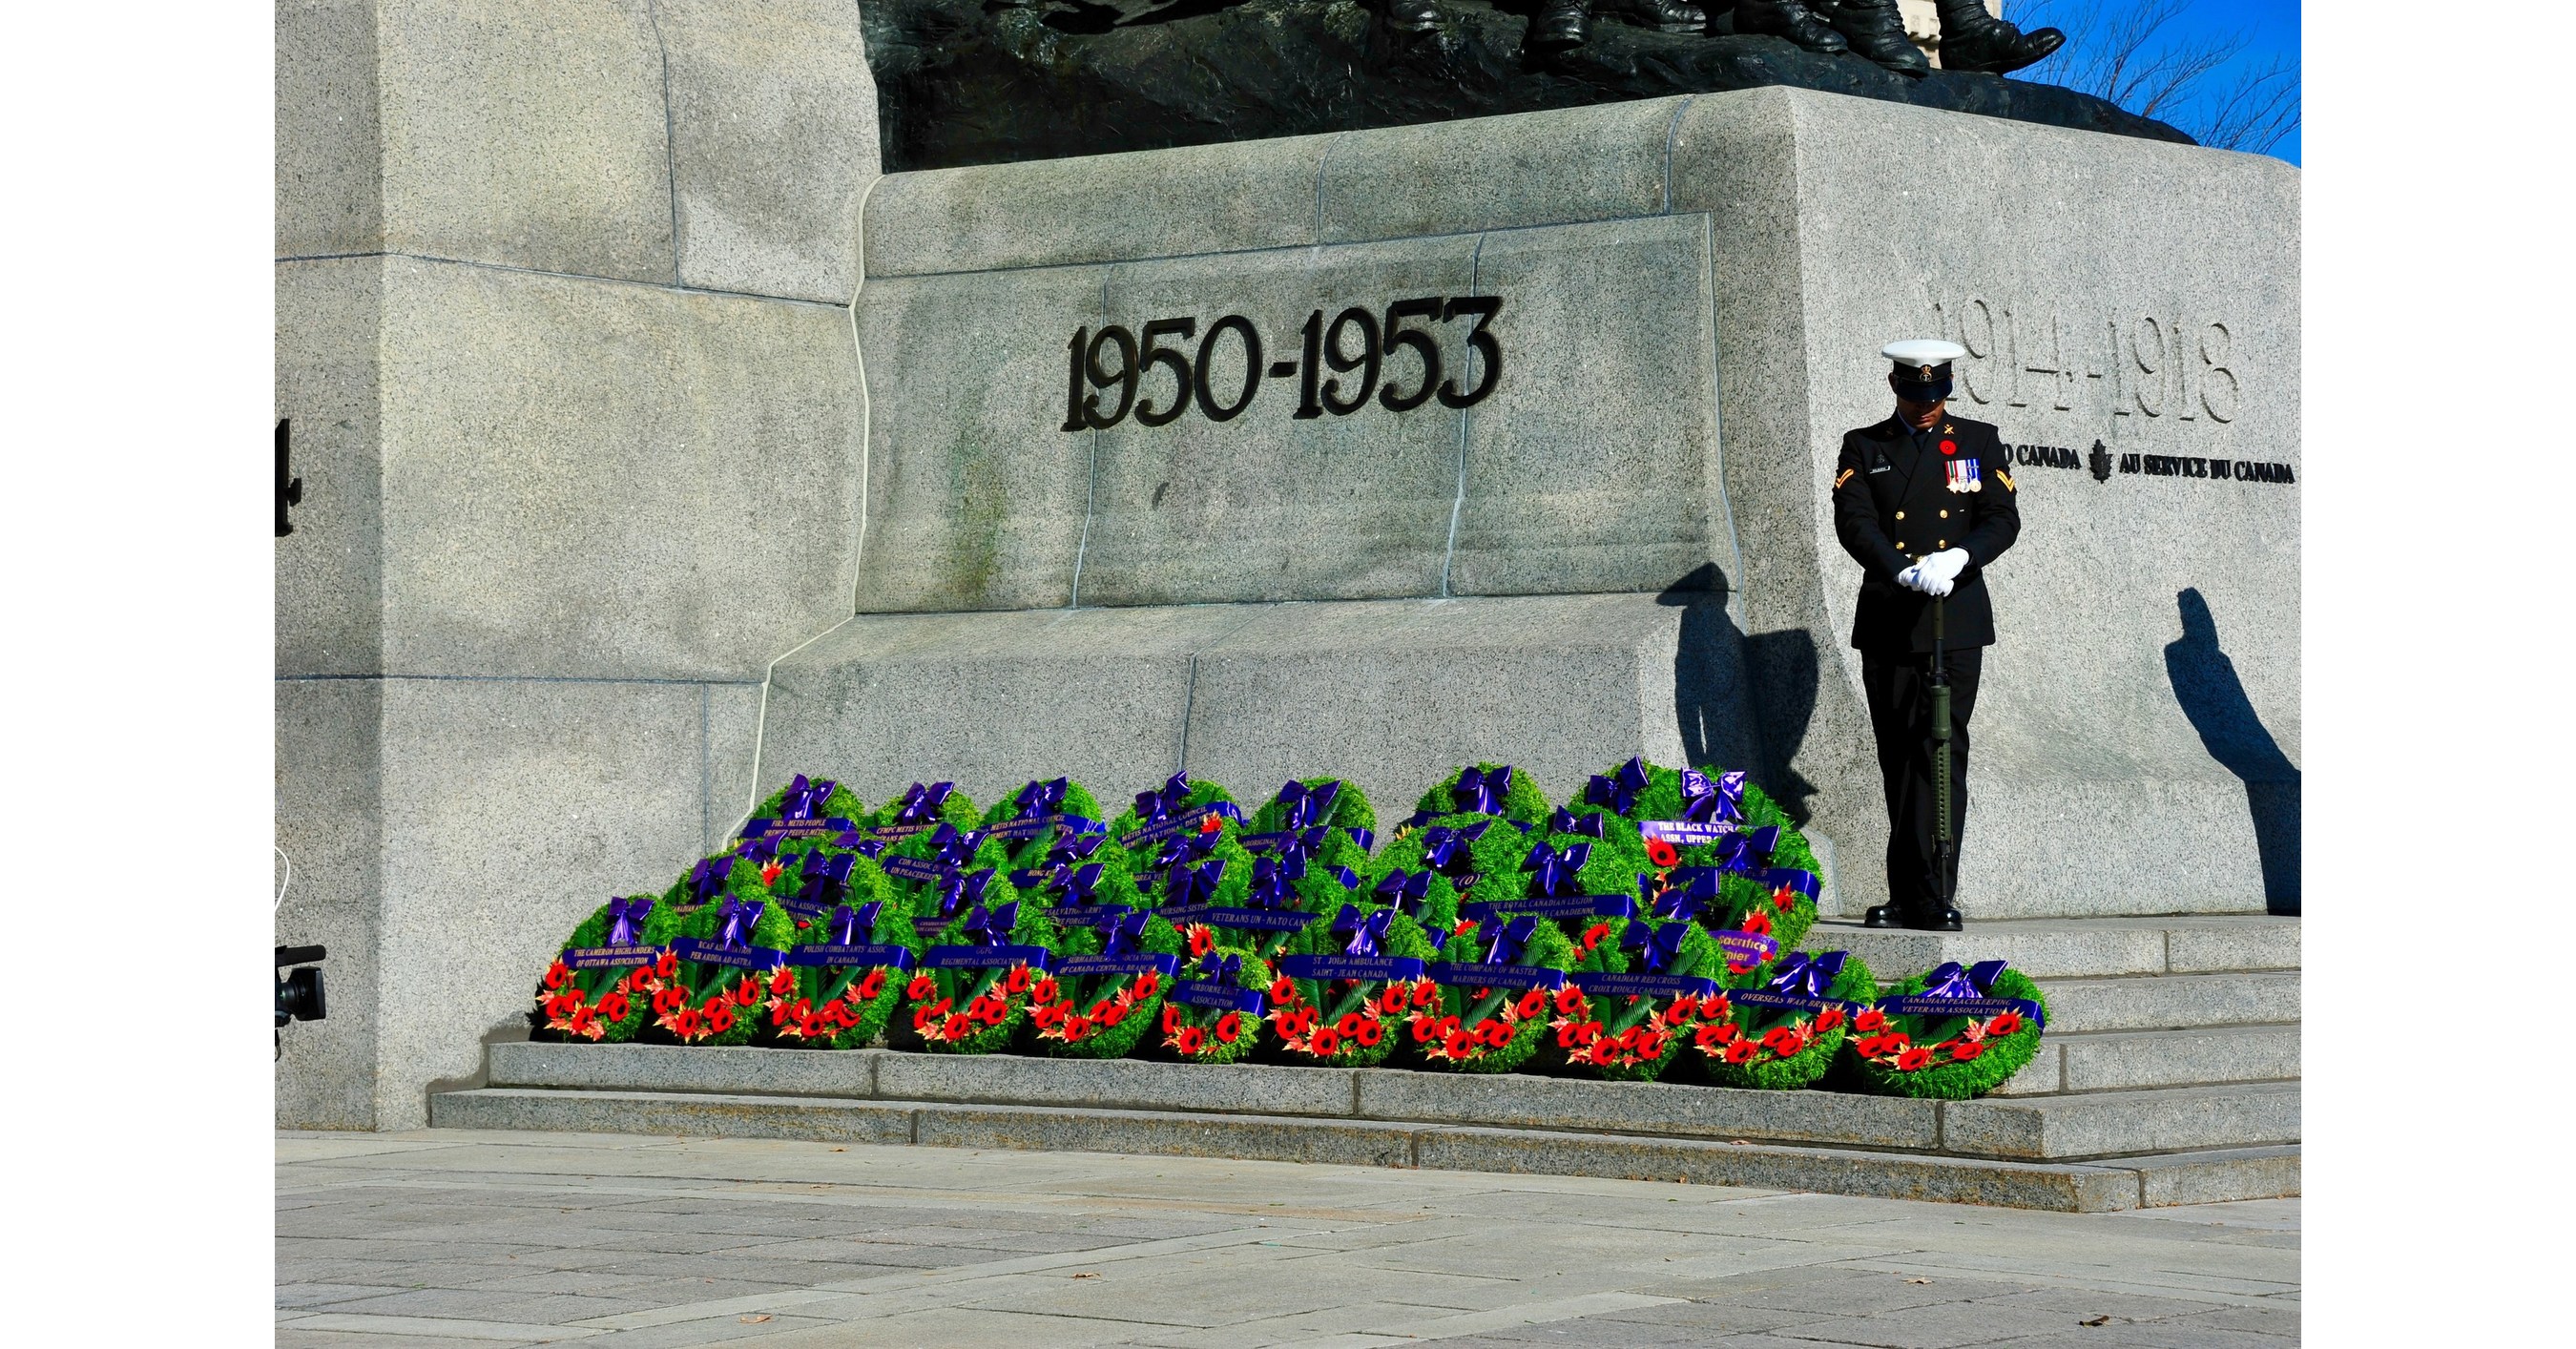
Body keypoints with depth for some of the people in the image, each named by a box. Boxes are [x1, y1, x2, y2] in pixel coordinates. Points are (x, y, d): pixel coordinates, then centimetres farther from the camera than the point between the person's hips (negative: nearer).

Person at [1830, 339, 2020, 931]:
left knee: (1943, 753, -10)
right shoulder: (1863, 448, 9)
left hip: (1957, 621, -1)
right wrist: (1905, 573, -21)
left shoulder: (1979, 442, 10)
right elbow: (1854, 523, -5)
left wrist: (1956, 559, -18)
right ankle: (1908, 897, 12)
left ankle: (1933, 897, -14)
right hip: (1887, 624, 1)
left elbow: (2003, 520, 1)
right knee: (1898, 759, 6)